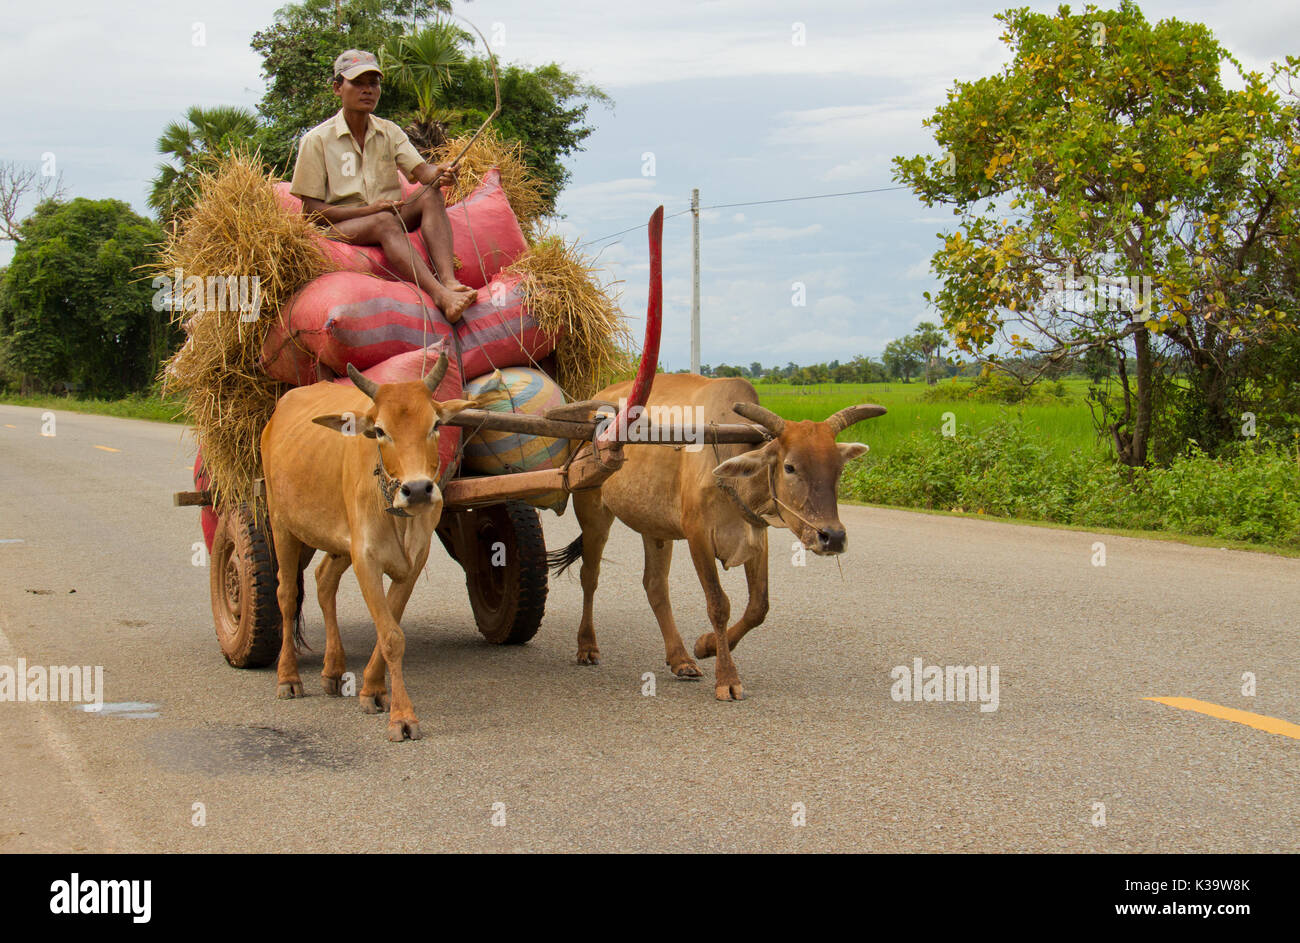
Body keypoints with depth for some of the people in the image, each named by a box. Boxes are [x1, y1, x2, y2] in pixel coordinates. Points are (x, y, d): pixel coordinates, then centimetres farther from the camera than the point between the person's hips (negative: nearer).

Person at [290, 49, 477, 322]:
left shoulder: (389, 132, 13)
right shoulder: (316, 140, -1)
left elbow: (421, 170, -3)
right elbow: (311, 208, -6)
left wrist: (439, 173, -29)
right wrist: (368, 210, -18)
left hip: (393, 217, 5)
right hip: (340, 227, -5)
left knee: (431, 195, -22)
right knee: (386, 221, -35)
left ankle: (449, 280, -45)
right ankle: (440, 296, -57)